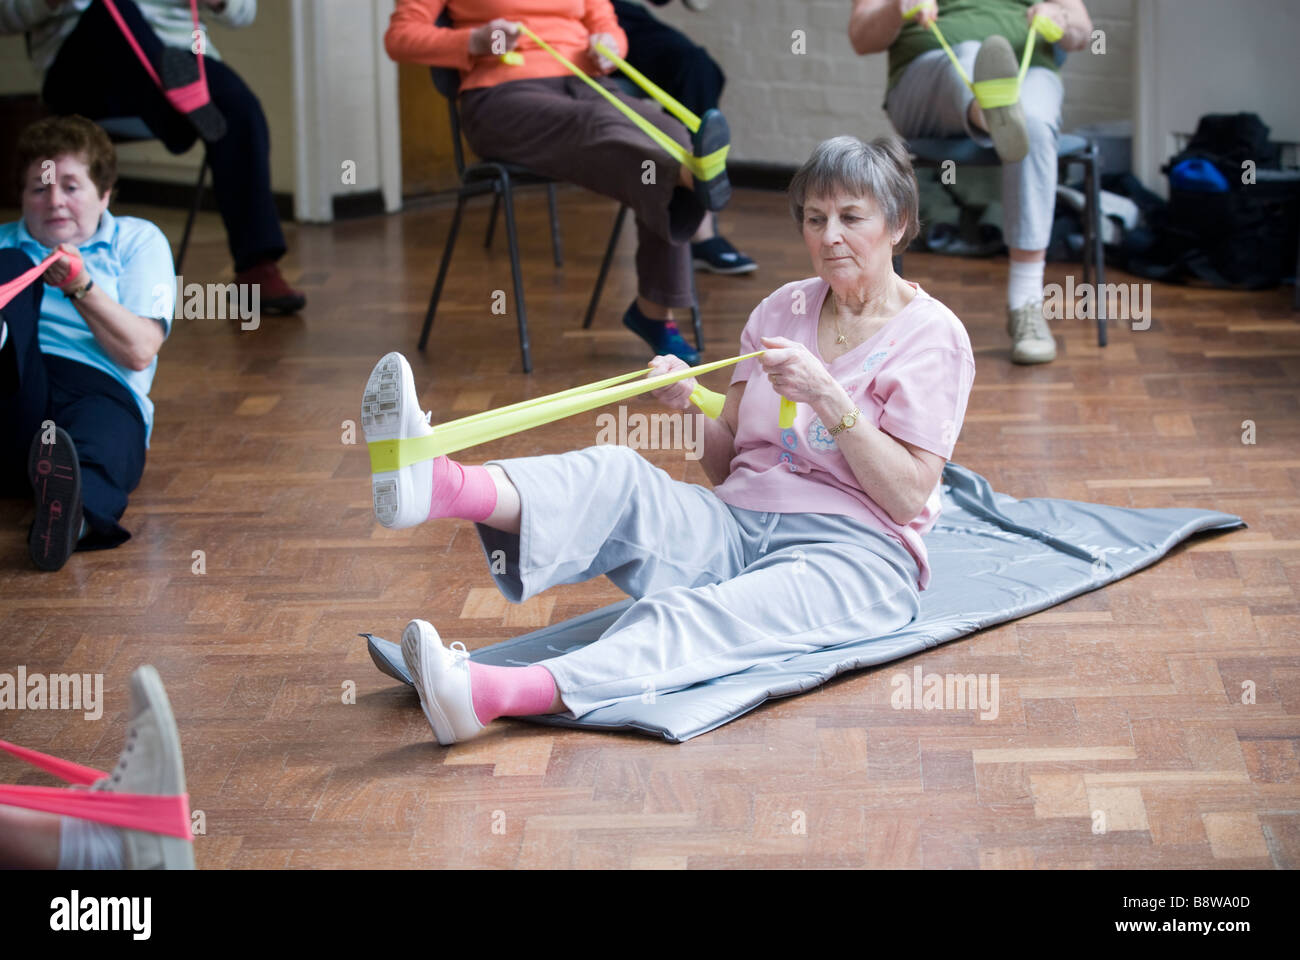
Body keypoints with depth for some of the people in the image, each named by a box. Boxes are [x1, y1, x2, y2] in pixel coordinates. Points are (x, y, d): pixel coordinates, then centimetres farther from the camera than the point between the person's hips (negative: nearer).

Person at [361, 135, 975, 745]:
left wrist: (828, 397, -18)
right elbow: (727, 465, 15)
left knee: (702, 618, -35)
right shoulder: (781, 310, 16)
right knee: (616, 475, -25)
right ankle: (440, 484, -55)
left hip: (855, 554, -5)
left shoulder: (934, 335, 0)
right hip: (737, 526, 6)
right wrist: (692, 406, -6)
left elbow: (908, 496, -9)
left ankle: (489, 694, -60)